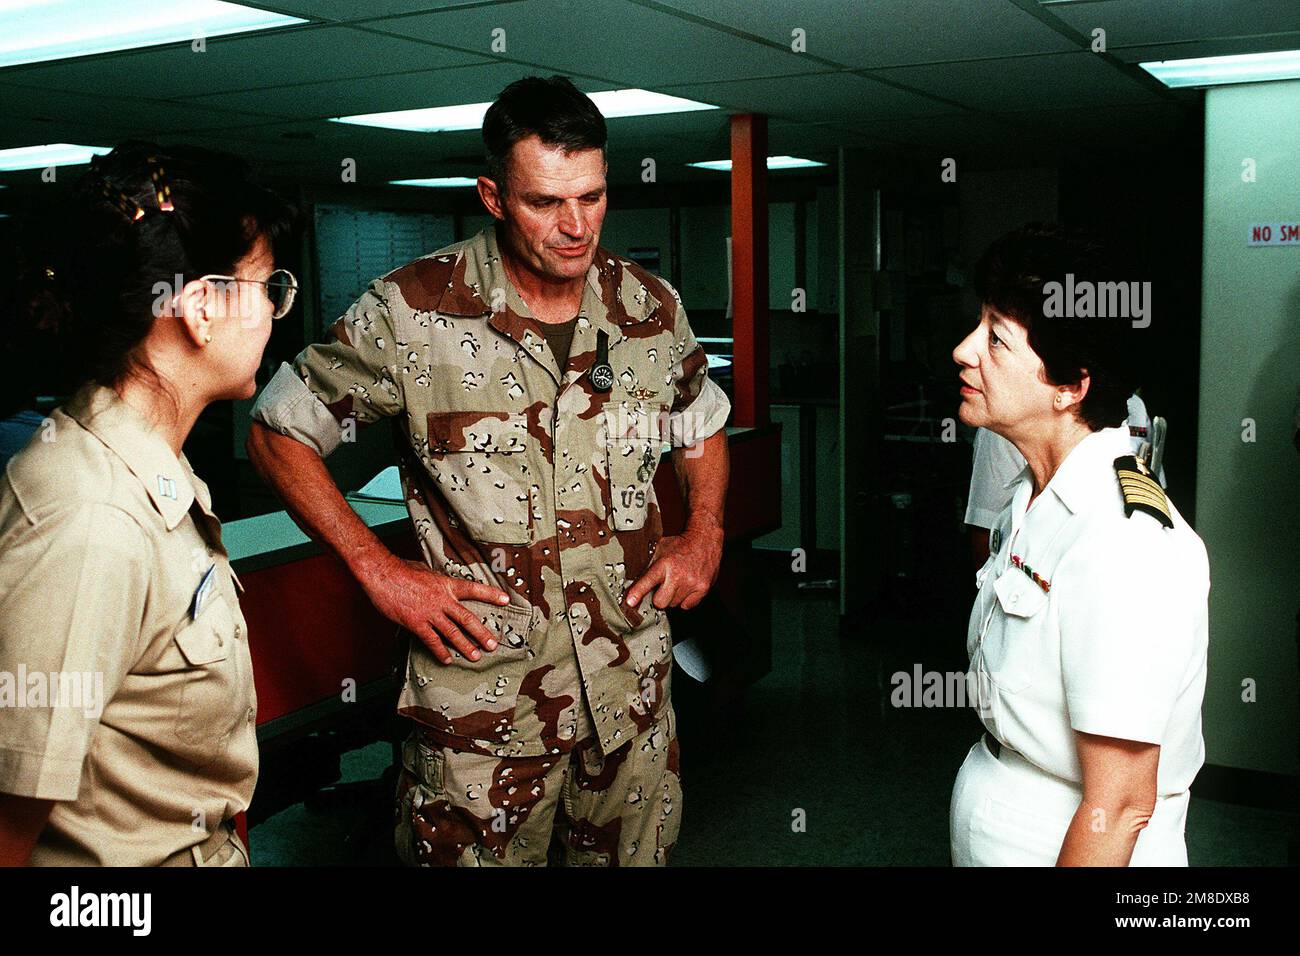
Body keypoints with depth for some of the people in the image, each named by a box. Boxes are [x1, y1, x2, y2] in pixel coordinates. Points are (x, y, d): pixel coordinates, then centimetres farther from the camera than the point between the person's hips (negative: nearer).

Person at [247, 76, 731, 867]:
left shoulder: (653, 308, 2)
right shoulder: (412, 313, -11)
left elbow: (703, 425, 22)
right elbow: (279, 431, -2)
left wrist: (705, 533, 6)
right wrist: (380, 571, -9)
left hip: (633, 687, 4)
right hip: (483, 698, -4)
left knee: (638, 855, 18)